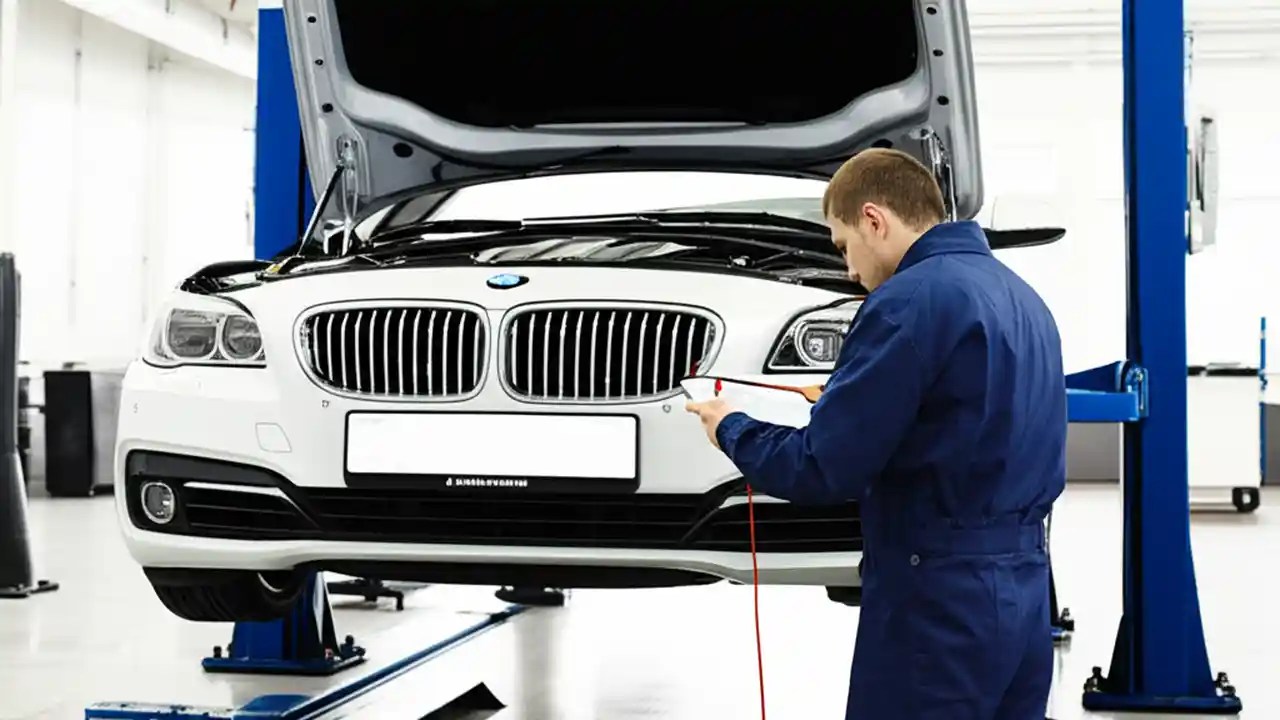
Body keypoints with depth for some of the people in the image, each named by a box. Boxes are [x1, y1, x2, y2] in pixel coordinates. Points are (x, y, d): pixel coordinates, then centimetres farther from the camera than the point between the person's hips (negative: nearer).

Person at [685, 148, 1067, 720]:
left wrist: (731, 431, 2)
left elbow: (824, 468, -14)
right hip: (1023, 590, 9)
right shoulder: (1021, 298, 14)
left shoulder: (911, 299, -14)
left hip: (941, 597, -9)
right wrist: (852, 409, 21)